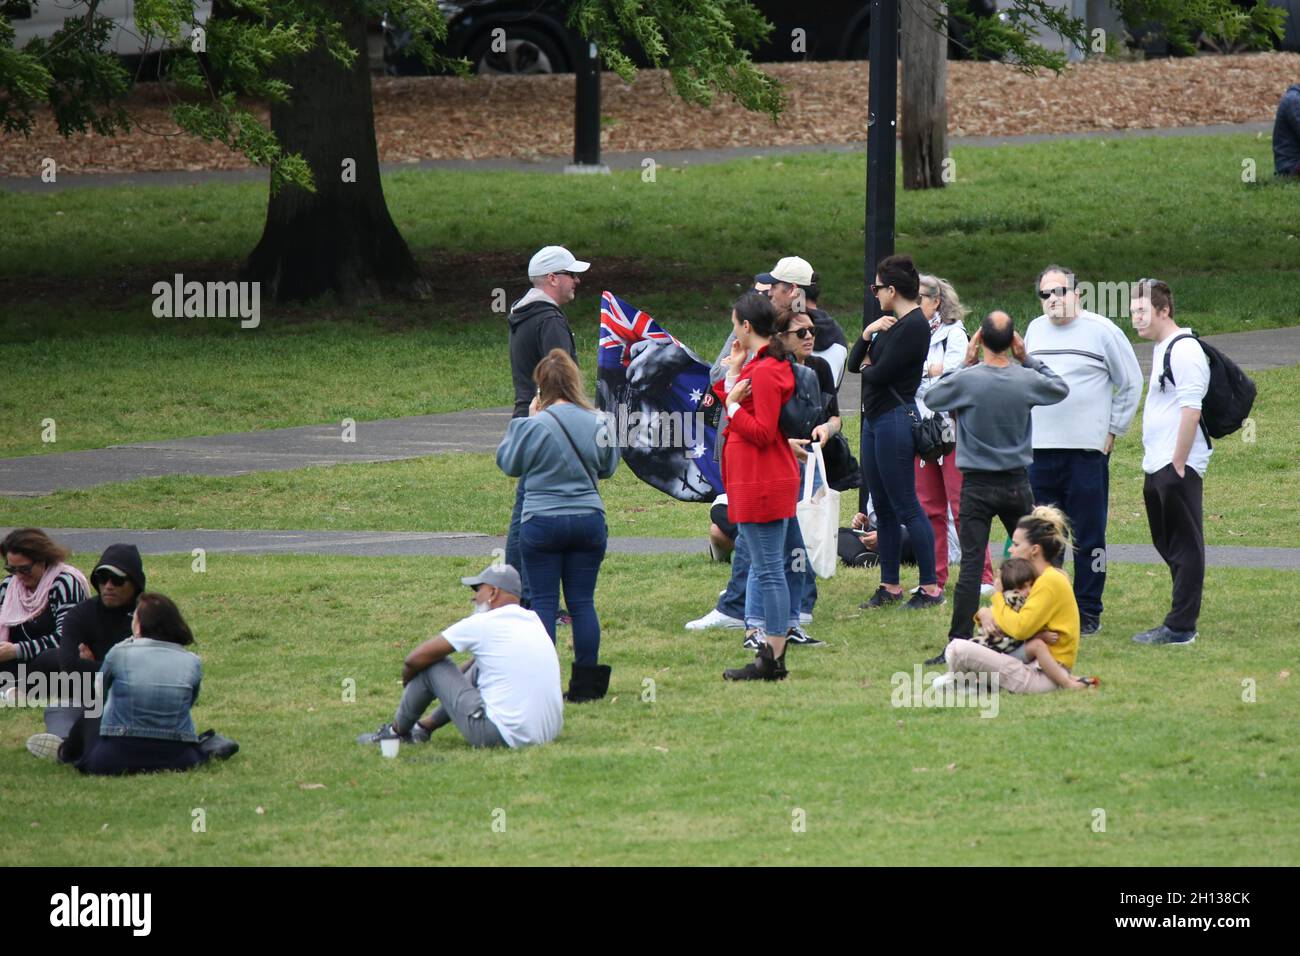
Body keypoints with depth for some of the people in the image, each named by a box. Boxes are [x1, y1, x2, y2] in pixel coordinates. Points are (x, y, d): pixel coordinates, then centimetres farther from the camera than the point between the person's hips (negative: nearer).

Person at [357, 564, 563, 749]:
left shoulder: (480, 625, -9)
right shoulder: (533, 621, 11)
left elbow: (413, 660, -1)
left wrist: (407, 681, 20)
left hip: (502, 737, -8)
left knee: (431, 665, 3)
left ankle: (397, 730, 24)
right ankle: (424, 726, 41)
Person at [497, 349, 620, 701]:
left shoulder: (533, 426, -13)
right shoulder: (596, 423, -2)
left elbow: (508, 463, 2)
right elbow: (608, 466, 13)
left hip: (542, 523, -3)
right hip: (589, 520, 3)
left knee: (543, 603, 2)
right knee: (582, 602, 8)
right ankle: (587, 681, 8)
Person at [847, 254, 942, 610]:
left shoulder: (914, 326, -15)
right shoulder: (893, 324, 15)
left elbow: (879, 375, -19)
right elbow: (855, 364, 14)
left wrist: (867, 368, 3)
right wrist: (867, 334, -2)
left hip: (896, 418, -10)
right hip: (874, 420, 10)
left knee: (906, 507, -7)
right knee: (883, 508, 12)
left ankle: (931, 588, -4)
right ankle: (890, 587, 18)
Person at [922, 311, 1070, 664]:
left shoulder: (967, 380, -14)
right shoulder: (1026, 380, -5)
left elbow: (930, 398, 4)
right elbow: (1061, 388, 16)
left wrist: (964, 365, 7)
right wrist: (1027, 360, 12)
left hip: (977, 487, -2)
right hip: (1017, 485, 2)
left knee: (971, 564, -5)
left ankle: (959, 644, -10)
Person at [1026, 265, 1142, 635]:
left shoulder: (1102, 330, -3)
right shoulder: (1035, 330, 13)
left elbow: (1131, 383, 4)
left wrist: (1113, 431, 1)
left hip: (1087, 452, -5)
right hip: (1040, 451, 5)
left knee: (1089, 537, -2)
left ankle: (1089, 612, 3)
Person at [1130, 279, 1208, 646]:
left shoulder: (1184, 350, -14)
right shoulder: (1161, 349, 17)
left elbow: (1191, 409, -21)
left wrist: (1177, 463, -22)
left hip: (1179, 467, -11)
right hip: (1158, 465, 11)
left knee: (1184, 547, -6)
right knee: (1169, 545, 15)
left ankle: (1180, 627, -5)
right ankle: (1181, 621, 21)